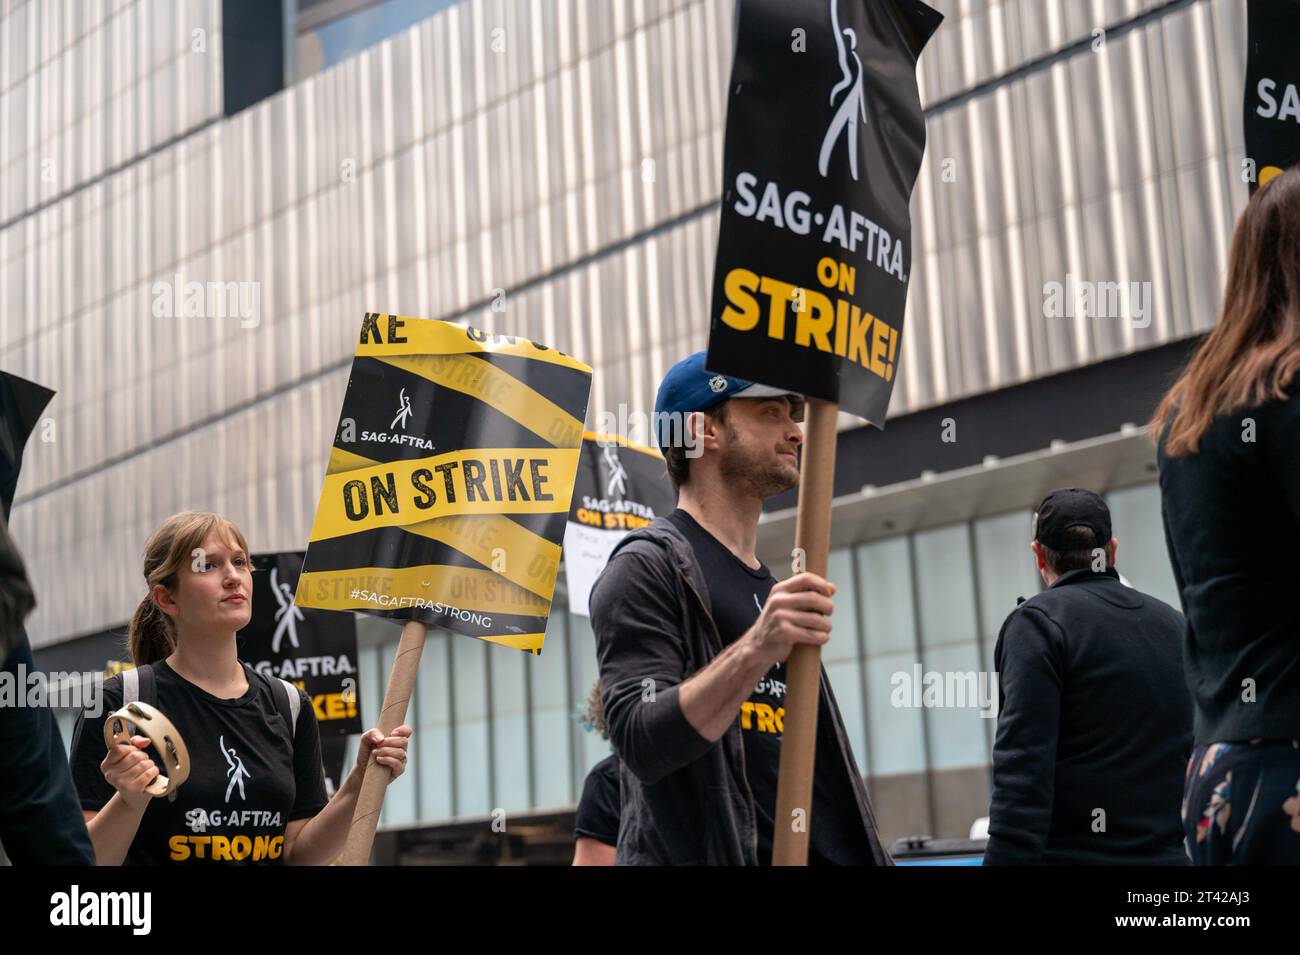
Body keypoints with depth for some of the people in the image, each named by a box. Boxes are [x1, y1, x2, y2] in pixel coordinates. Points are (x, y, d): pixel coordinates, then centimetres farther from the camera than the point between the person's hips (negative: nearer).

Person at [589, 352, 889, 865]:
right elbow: (642, 743, -19)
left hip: (808, 852, 7)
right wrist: (754, 652, -29)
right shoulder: (646, 566, -6)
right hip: (696, 851, -7)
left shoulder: (775, 590, 19)